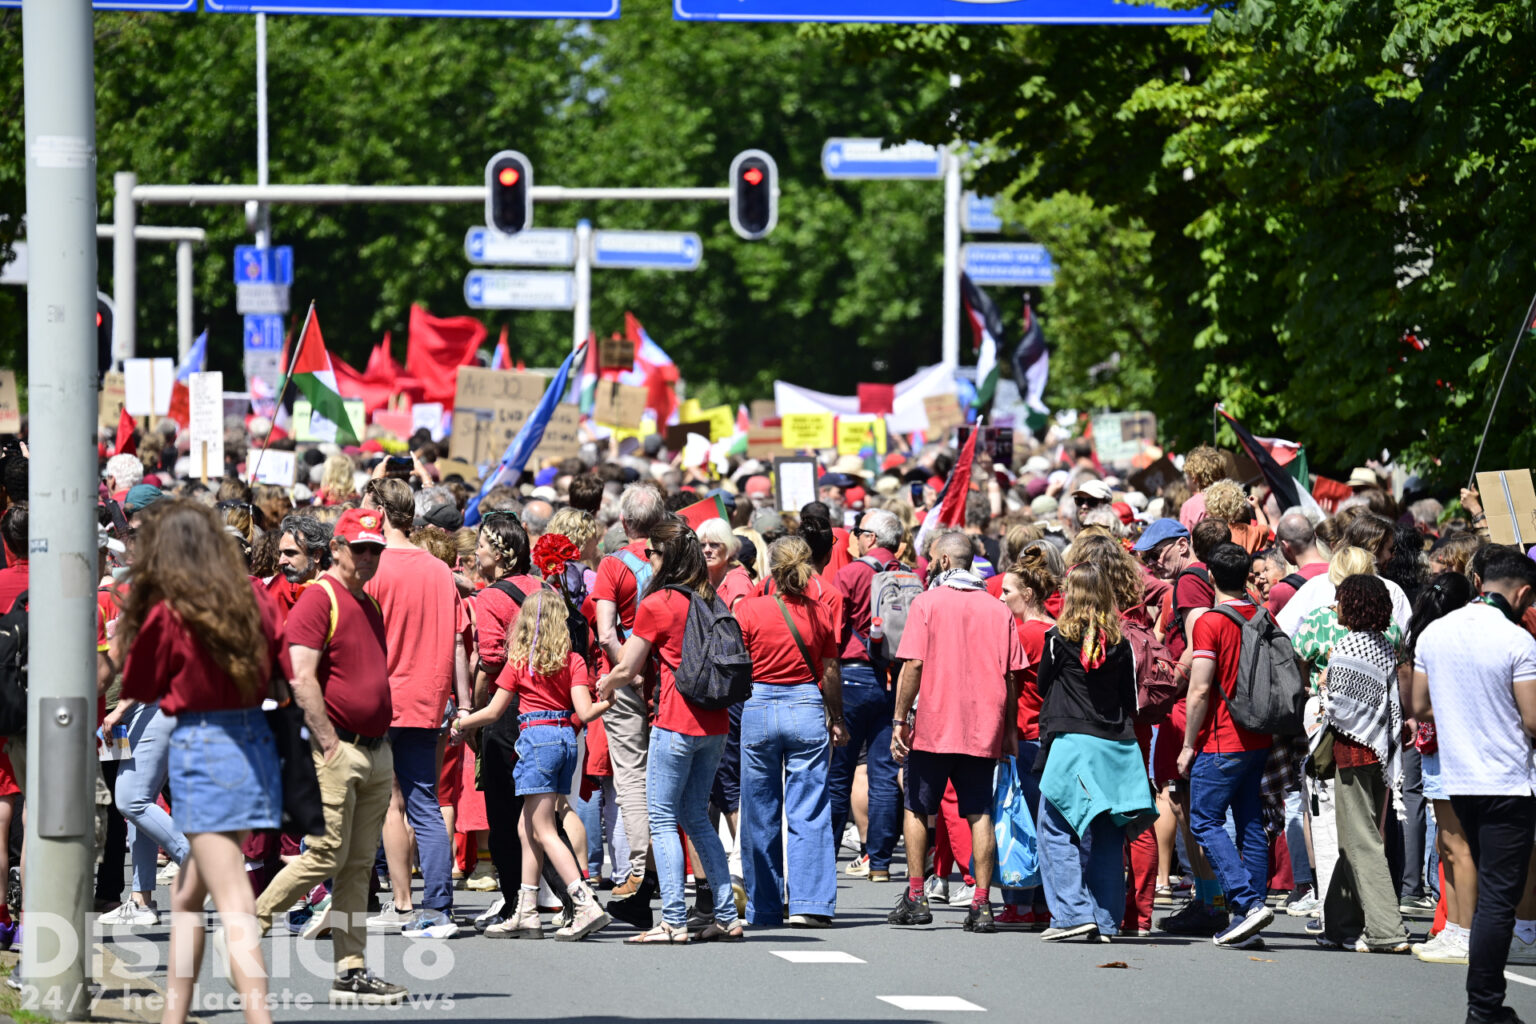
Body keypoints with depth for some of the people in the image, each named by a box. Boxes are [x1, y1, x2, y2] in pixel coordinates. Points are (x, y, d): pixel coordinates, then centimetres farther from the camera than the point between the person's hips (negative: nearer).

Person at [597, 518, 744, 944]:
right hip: (714, 721, 7)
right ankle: (726, 916, 12)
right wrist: (627, 677, 29)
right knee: (696, 817, 15)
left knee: (662, 819, -1)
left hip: (676, 722, -7)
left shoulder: (657, 604, -9)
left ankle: (673, 921, -7)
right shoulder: (710, 600, 9)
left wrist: (607, 686, 20)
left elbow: (625, 670, -4)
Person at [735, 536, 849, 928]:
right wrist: (837, 719, 19)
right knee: (809, 814, 2)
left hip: (759, 709, -1)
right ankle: (809, 904, -8)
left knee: (760, 815, 10)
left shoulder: (749, 610, -7)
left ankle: (764, 907, 16)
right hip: (807, 710, 1)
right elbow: (830, 674, 6)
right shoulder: (819, 613, 0)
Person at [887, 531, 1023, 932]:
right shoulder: (998, 610, 6)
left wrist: (900, 720, -6)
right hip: (984, 729, 2)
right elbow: (1011, 674, 5)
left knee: (917, 809, 12)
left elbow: (913, 665, -10)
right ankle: (981, 903, -5)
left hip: (933, 726, -2)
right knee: (980, 814, 3)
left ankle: (915, 897, 11)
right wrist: (1010, 730, 12)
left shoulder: (927, 603, -4)